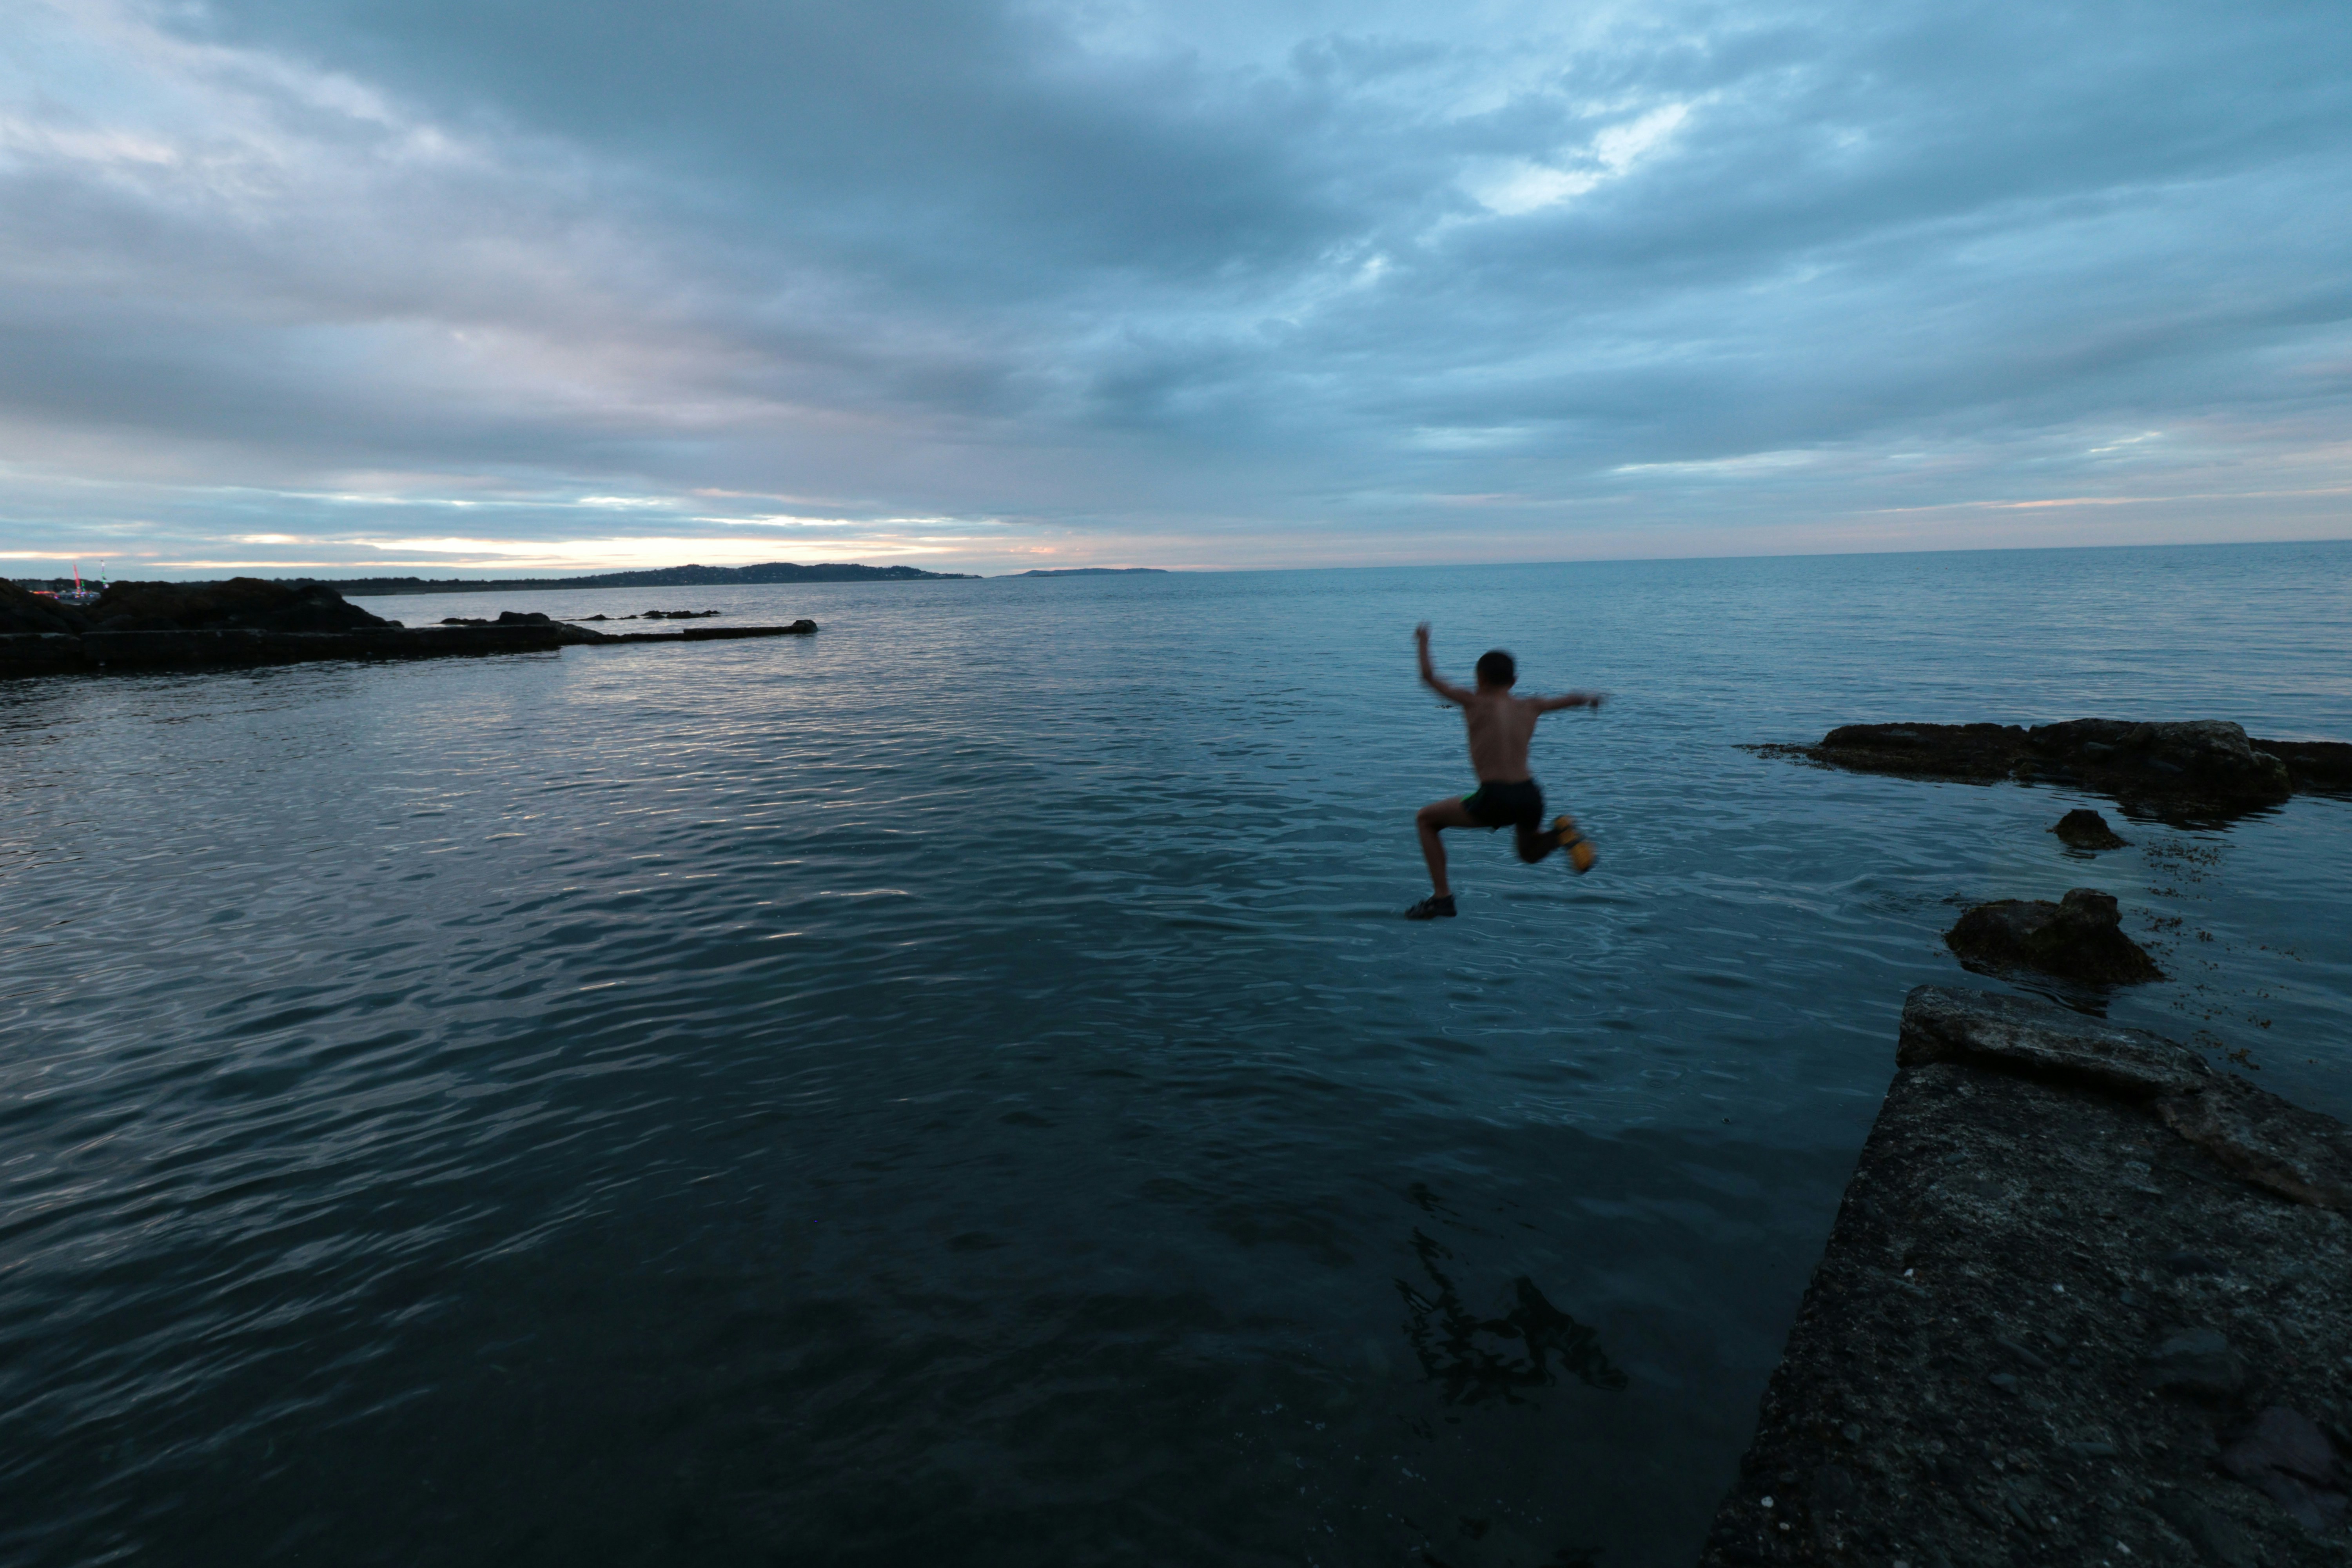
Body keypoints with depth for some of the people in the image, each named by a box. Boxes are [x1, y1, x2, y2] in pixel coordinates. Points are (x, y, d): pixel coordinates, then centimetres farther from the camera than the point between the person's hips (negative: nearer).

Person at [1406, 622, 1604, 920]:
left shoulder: (1476, 704, 1)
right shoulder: (1530, 707, 14)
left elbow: (1429, 677, 6)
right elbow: (1572, 699, 32)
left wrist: (1423, 643, 23)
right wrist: (1590, 697, 54)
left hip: (1494, 799, -5)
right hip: (1530, 796, 5)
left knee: (1426, 819, 16)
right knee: (1530, 852, 34)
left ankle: (1441, 897, 7)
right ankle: (1561, 833, -1)